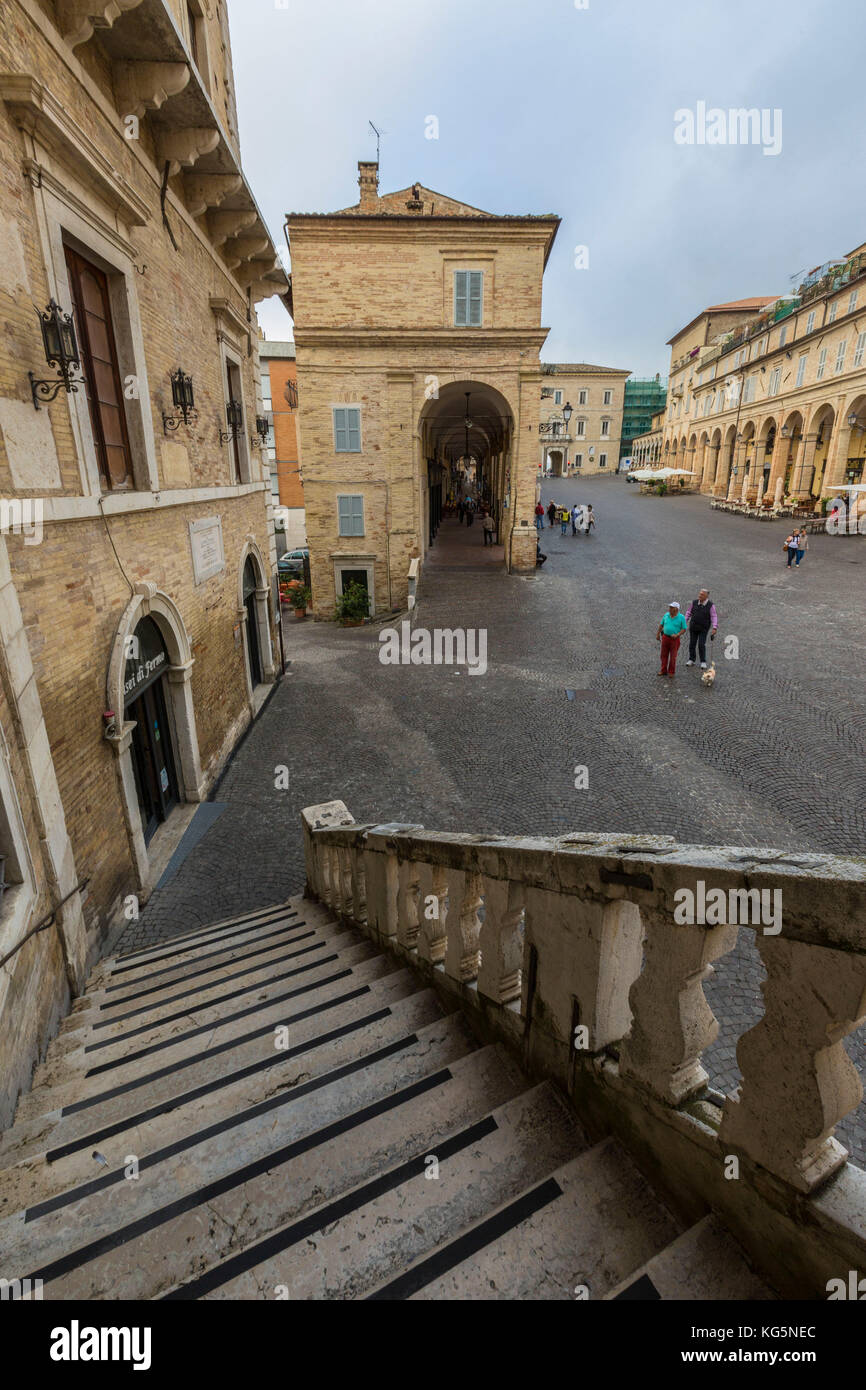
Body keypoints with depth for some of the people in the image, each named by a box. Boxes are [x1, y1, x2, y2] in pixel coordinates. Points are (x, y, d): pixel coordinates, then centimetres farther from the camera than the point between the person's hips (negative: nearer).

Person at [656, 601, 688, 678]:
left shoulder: (681, 617, -9)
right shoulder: (666, 615, 2)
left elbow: (684, 629, -7)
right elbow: (661, 625, 13)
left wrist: (677, 635, -20)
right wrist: (658, 634, 13)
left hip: (675, 639, -4)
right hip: (665, 637, 4)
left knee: (673, 656, 2)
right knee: (664, 655, 9)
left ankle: (671, 672, 13)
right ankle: (663, 671, 21)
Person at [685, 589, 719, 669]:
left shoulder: (711, 605, -11)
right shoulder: (694, 602, -3)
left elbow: (714, 617, -15)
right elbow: (689, 612, 7)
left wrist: (714, 628, -27)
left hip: (703, 629, -3)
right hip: (693, 627, 3)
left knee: (701, 645, -8)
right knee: (692, 644, 7)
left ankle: (703, 662, 5)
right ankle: (691, 660, 20)